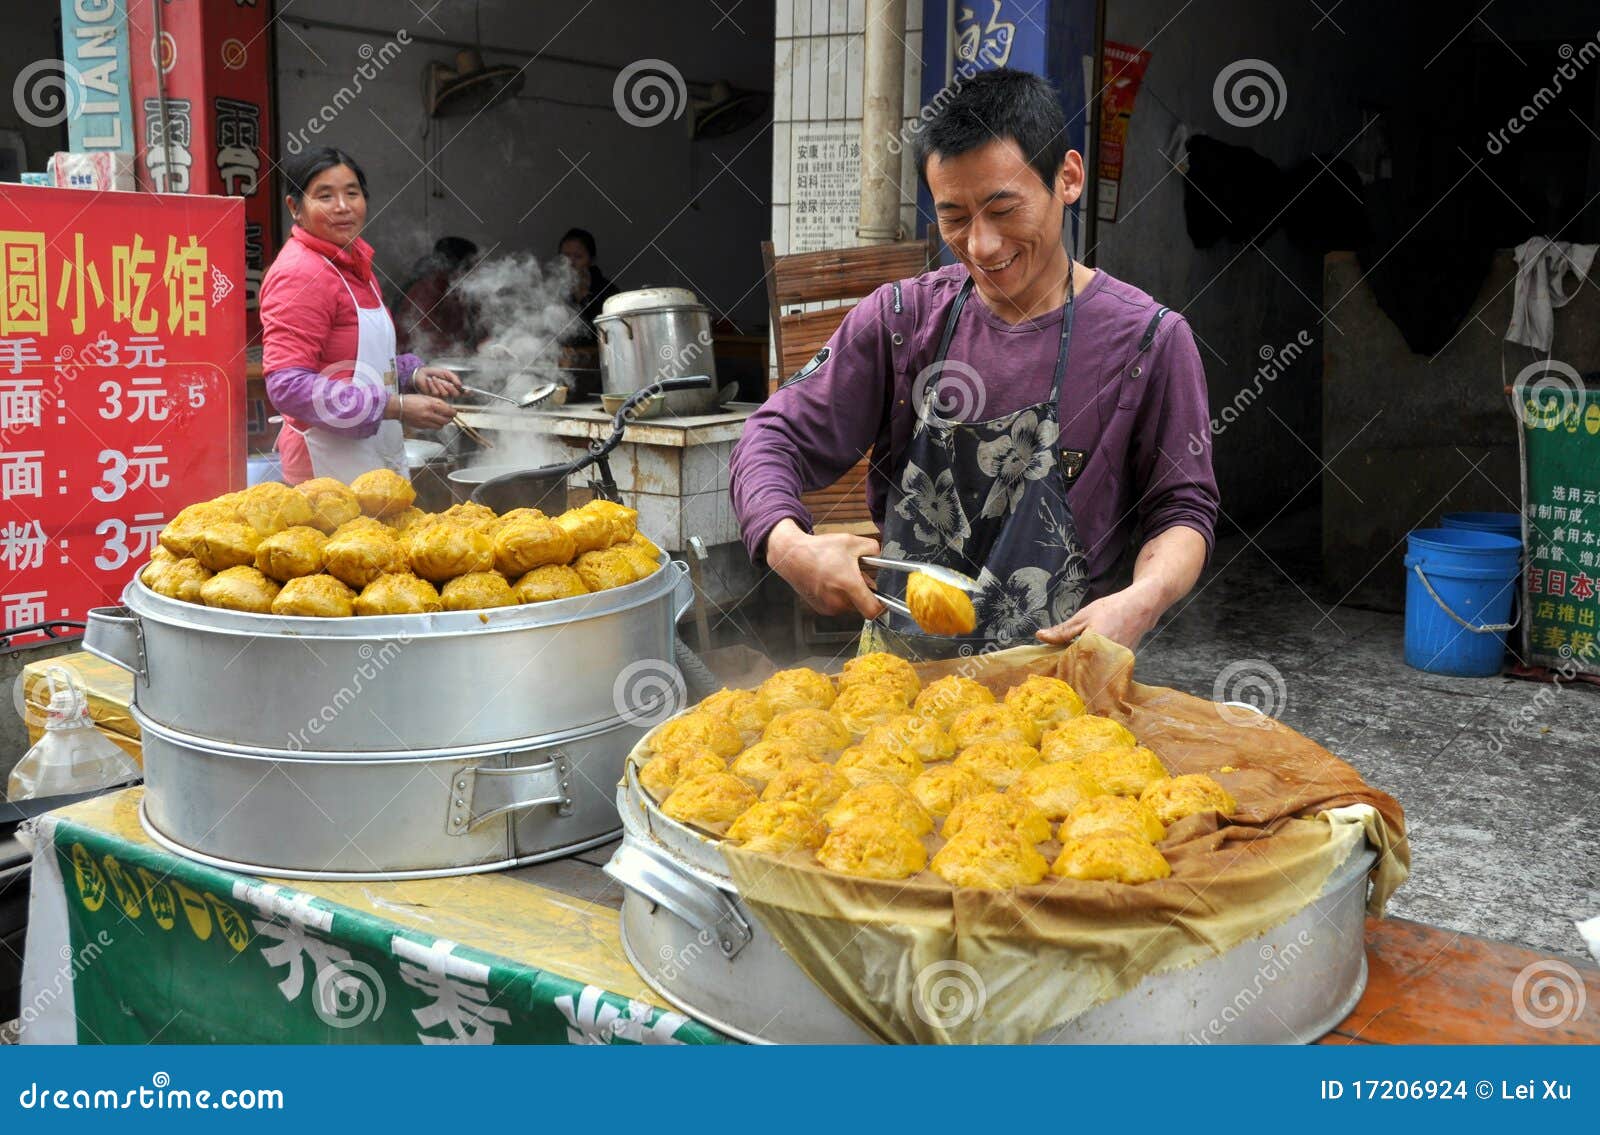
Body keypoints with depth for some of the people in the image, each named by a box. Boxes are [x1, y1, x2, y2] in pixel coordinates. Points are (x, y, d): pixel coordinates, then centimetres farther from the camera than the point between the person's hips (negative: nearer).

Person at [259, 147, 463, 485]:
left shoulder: (354, 264, 14)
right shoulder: (300, 273, -15)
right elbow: (288, 387, -23)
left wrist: (413, 375, 7)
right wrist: (397, 407, -23)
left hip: (379, 459, 9)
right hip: (329, 466, -9)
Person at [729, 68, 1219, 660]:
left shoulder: (1148, 340, -1)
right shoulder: (901, 317, 4)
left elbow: (1183, 508, 4)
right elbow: (776, 437, 5)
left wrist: (1141, 601, -18)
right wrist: (789, 545, -17)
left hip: (1053, 672, -2)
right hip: (897, 661, 3)